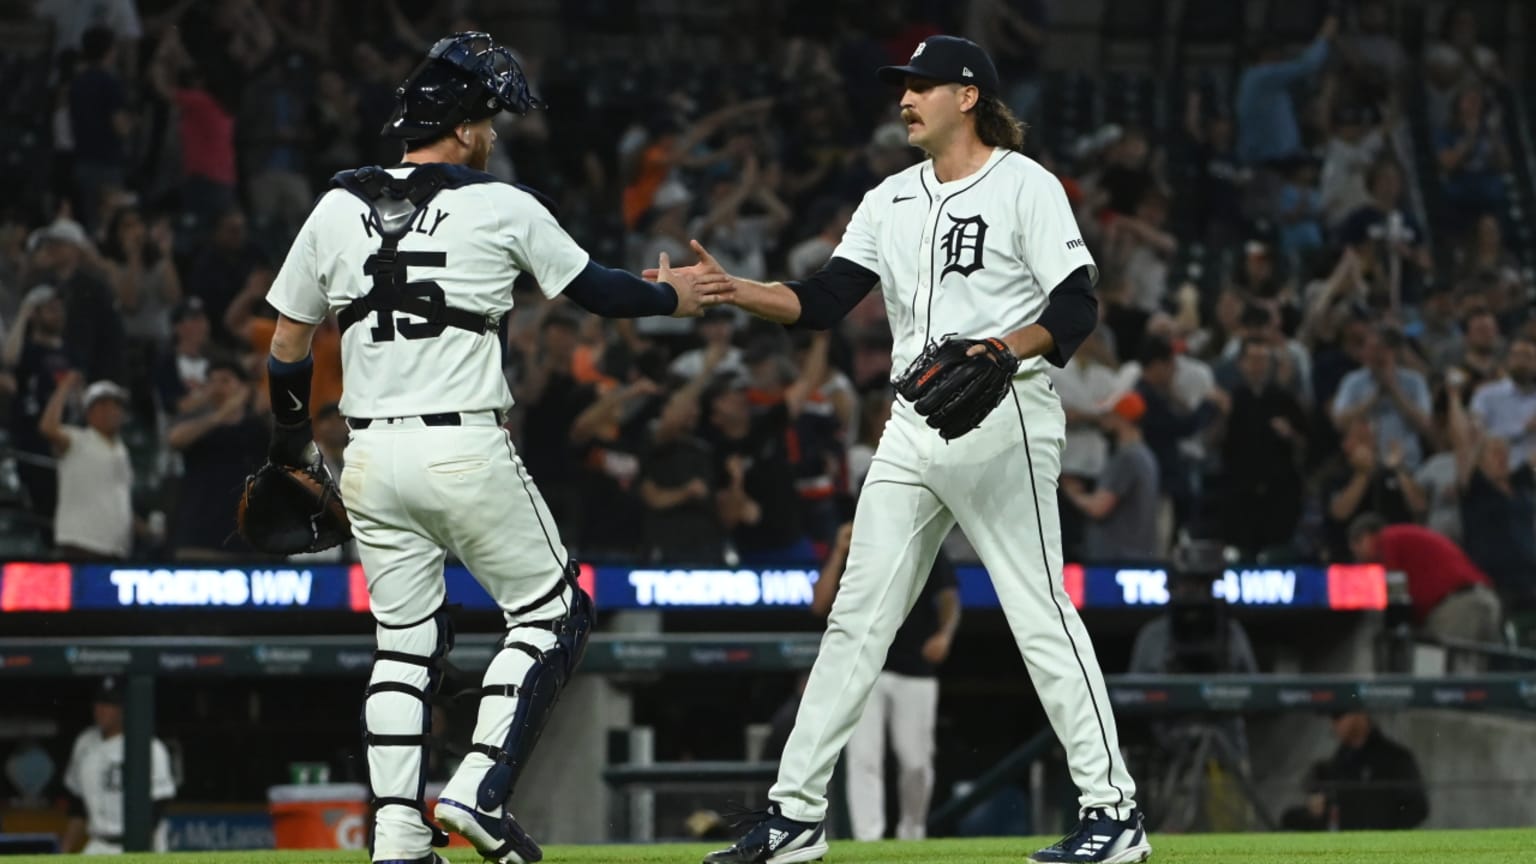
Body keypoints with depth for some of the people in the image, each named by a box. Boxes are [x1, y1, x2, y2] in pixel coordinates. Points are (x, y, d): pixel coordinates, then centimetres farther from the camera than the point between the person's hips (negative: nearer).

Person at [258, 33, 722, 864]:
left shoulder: (336, 209, 5)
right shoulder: (501, 206, -5)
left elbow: (287, 345, 10)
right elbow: (592, 289, 8)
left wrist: (292, 447, 23)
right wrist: (670, 296, 27)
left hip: (369, 454, 5)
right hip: (467, 451, -4)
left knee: (404, 641, 13)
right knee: (550, 614, 10)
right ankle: (479, 790, -4)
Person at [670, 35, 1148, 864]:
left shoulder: (1026, 186, -5)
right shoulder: (891, 200, 15)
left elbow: (1076, 310, -12)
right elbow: (821, 300, 8)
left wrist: (1002, 351, -28)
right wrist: (733, 291, -7)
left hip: (1004, 422, -7)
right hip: (914, 431, 7)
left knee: (1039, 611, -8)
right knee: (857, 615, 5)